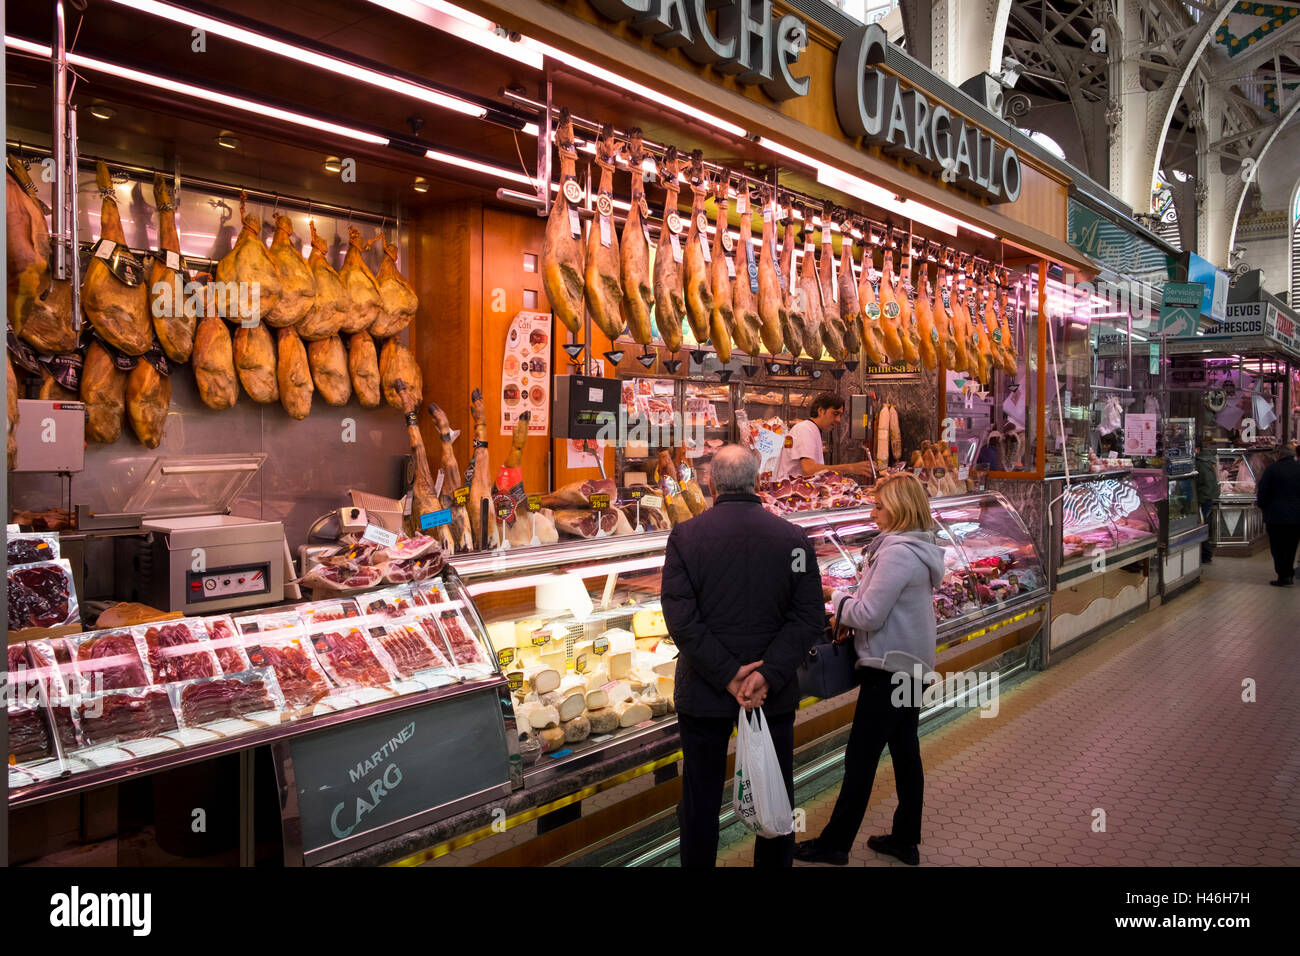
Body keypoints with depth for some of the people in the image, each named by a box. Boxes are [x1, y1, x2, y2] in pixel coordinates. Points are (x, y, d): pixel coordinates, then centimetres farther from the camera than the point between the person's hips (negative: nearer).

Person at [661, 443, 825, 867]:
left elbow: (680, 617, -16)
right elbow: (810, 618, -11)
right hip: (774, 691, 1)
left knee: (701, 797, 15)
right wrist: (768, 675, -16)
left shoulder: (685, 535, -9)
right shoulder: (793, 538, -6)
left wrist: (728, 675, -16)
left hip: (703, 691, -1)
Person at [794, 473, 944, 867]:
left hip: (888, 668, -10)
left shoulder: (897, 553, -22)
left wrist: (839, 599, -5)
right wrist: (849, 606, 2)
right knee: (905, 750, 15)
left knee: (860, 758, 0)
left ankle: (835, 843, 10)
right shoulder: (921, 548, 9)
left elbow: (868, 616, -22)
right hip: (911, 664, 10)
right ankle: (905, 840, 25)